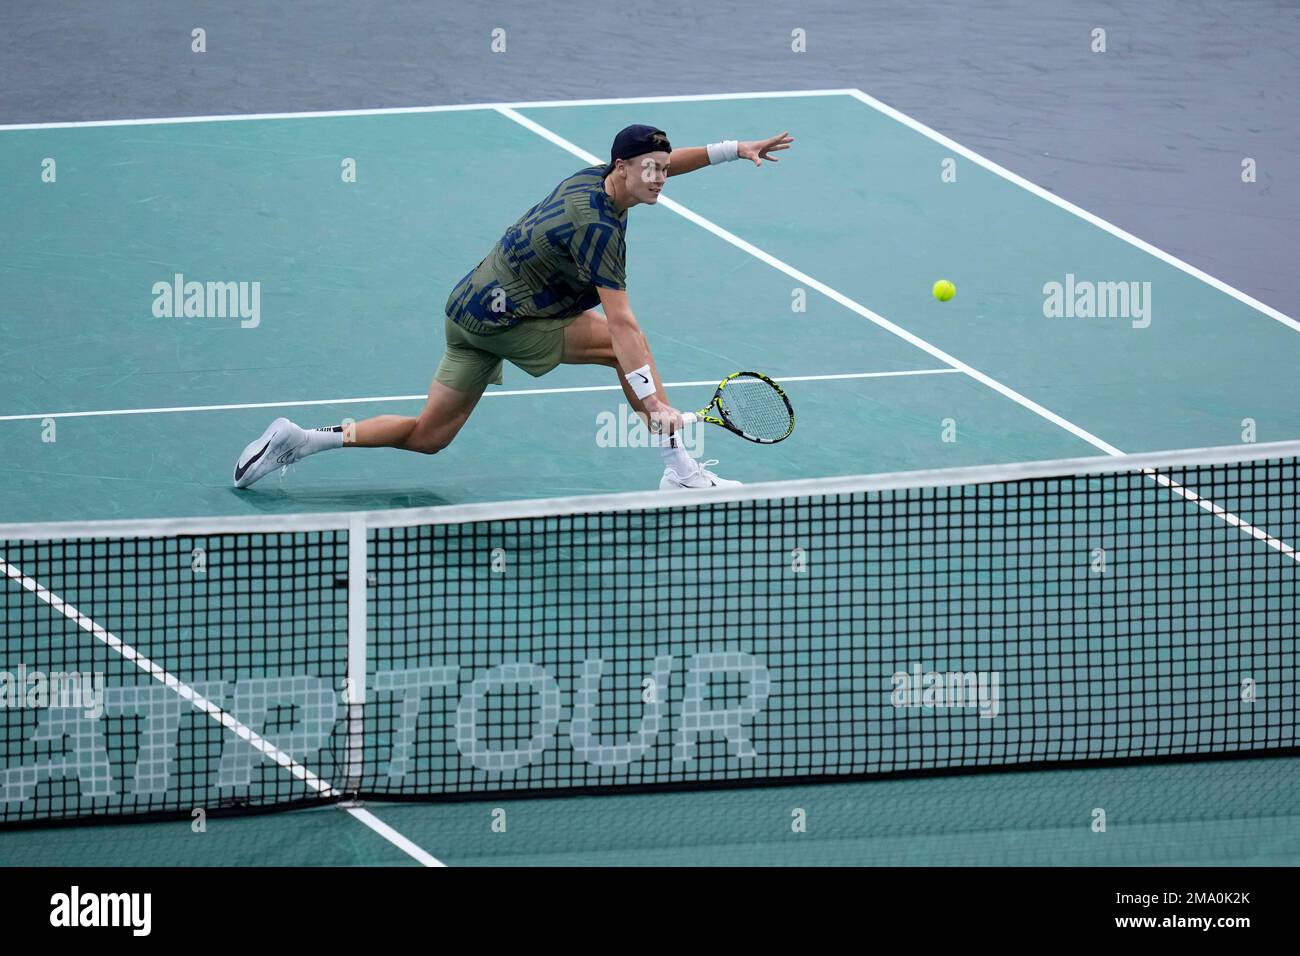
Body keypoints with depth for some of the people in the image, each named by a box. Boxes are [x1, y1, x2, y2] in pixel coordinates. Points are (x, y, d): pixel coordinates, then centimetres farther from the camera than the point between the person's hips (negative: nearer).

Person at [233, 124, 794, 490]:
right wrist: (652, 401, -32)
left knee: (427, 436, 11)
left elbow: (665, 162, 25)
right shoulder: (597, 226, -24)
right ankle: (678, 471, -8)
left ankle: (301, 440, 8)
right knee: (623, 347, -9)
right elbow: (620, 324, -29)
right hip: (501, 320, -9)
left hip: (470, 310, 9)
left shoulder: (591, 179, 3)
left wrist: (734, 150, 20)